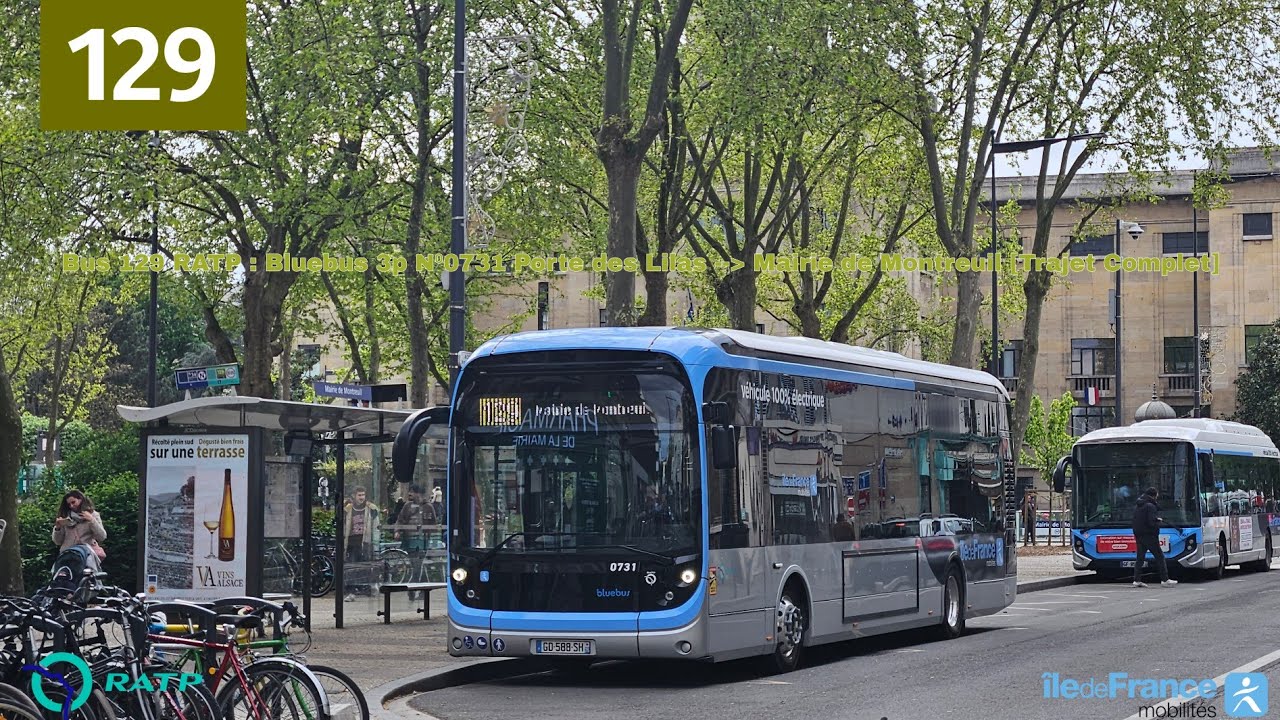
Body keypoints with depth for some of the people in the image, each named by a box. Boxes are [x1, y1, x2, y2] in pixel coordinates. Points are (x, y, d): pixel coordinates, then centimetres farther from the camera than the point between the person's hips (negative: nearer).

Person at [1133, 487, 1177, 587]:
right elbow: (1152, 522, -20)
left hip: (1139, 536, 8)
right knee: (1159, 556, -1)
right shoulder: (1150, 506, -14)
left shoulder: (1137, 507, 14)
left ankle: (1137, 580, 4)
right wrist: (1159, 521, 0)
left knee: (1140, 557, 9)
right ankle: (1164, 580, -3)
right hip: (1149, 536, -8)